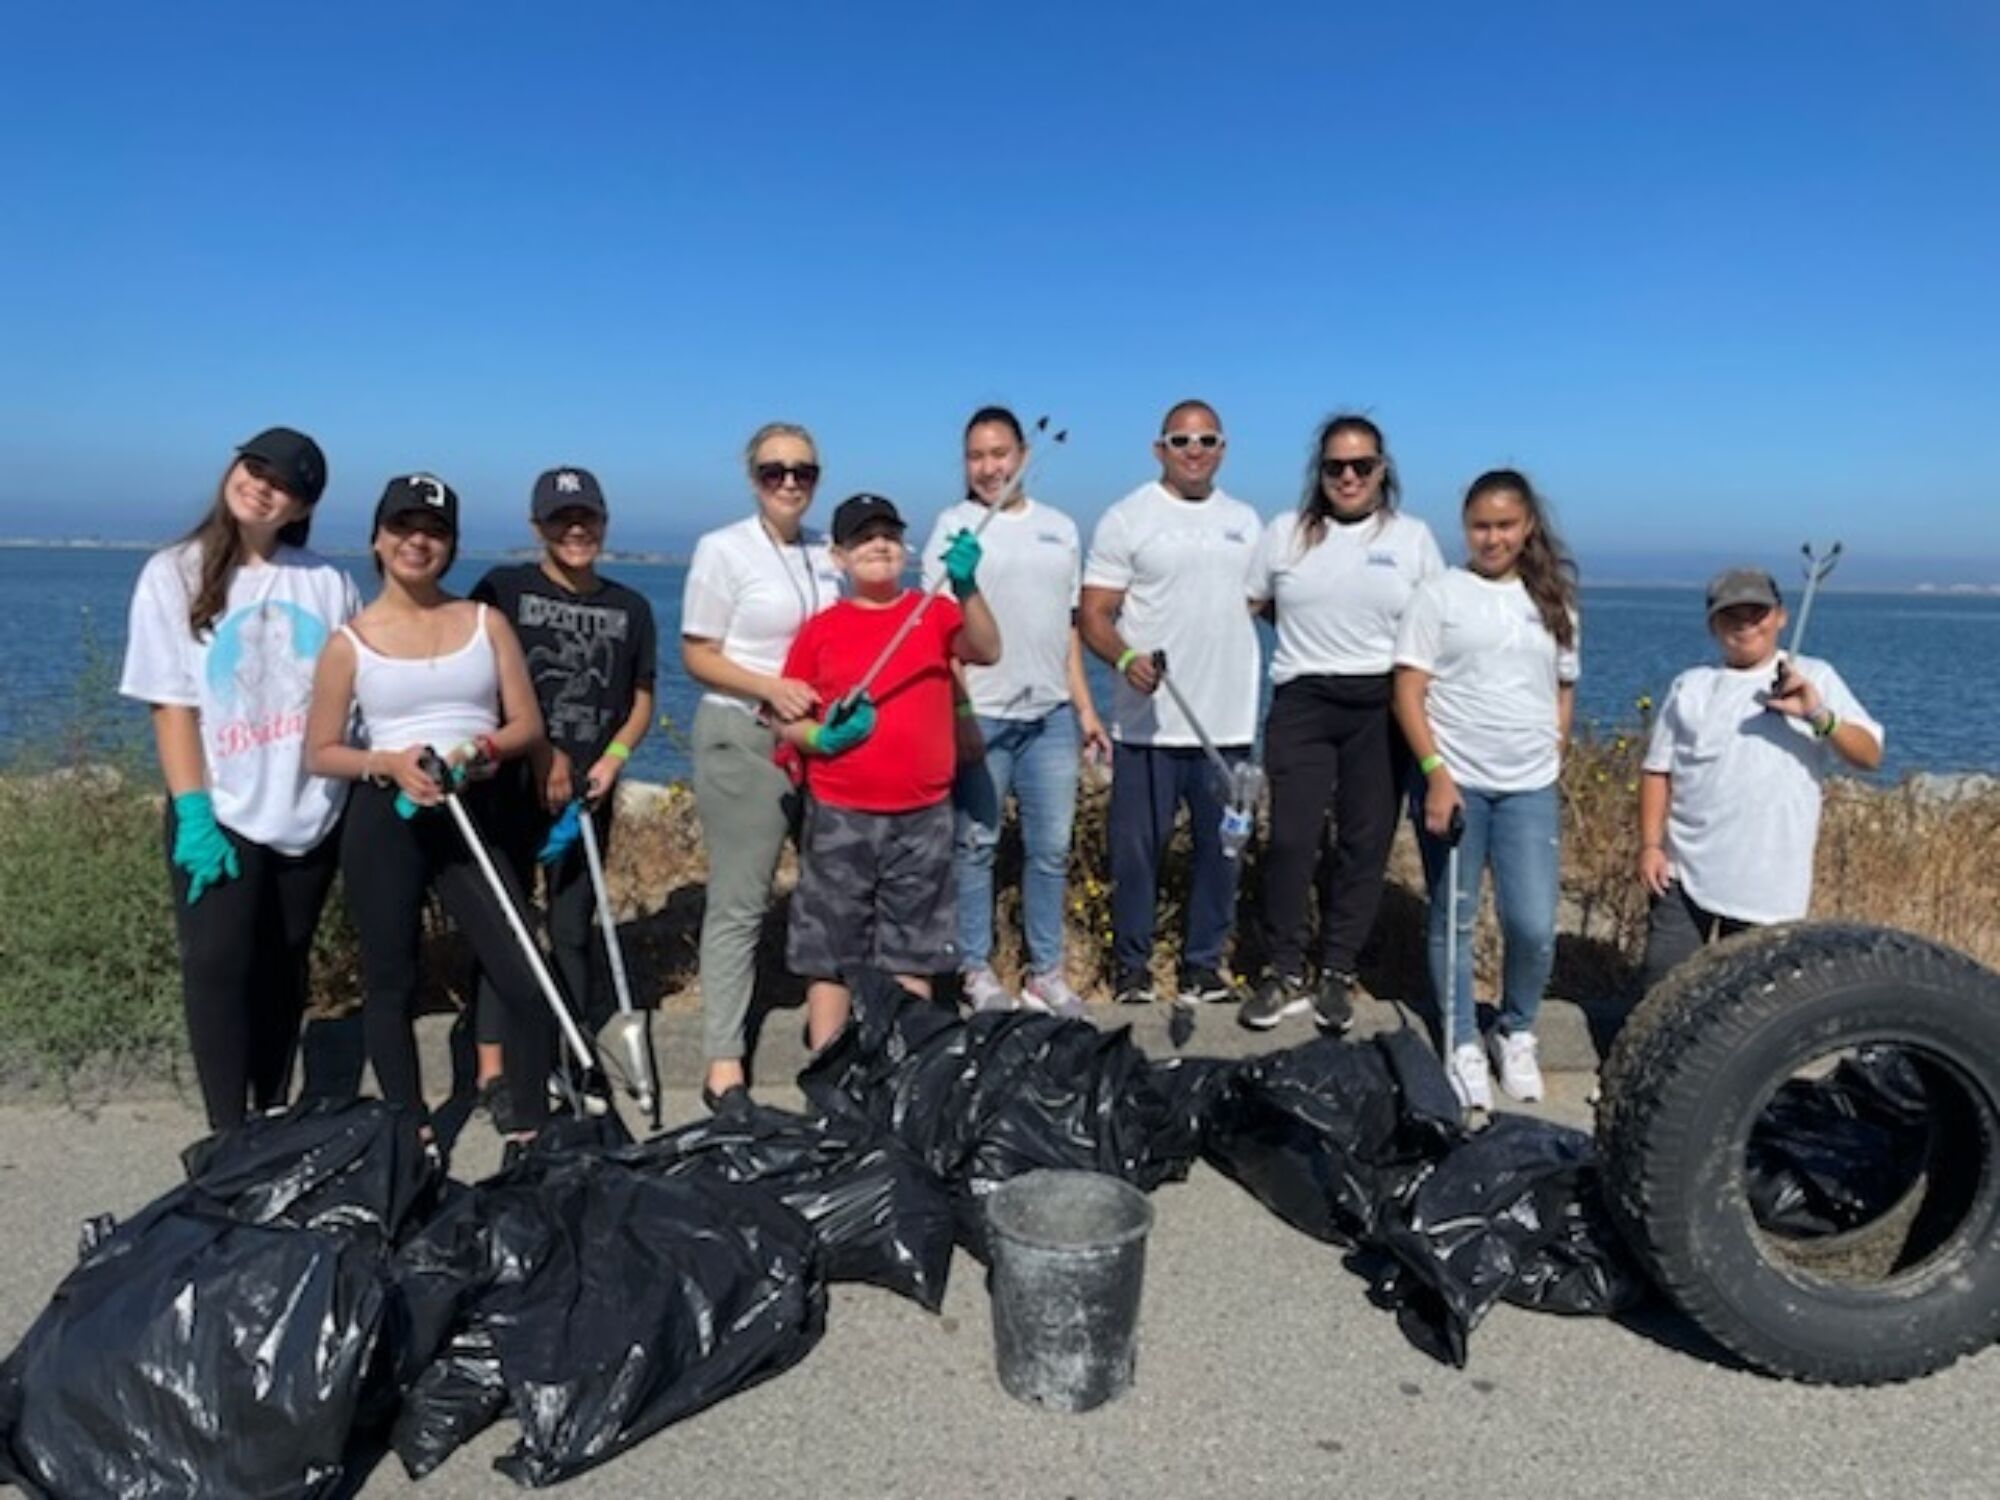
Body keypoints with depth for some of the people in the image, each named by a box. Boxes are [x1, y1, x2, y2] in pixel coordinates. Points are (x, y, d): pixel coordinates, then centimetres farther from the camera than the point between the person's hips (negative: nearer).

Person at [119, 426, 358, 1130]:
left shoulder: (327, 581, 1)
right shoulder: (175, 574, -2)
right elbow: (172, 703, -6)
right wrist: (193, 812, -14)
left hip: (310, 812, 2)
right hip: (221, 813, -2)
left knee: (283, 968, 11)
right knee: (220, 966, -4)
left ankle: (273, 1120, 23)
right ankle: (229, 1137, 6)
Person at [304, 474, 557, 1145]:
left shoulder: (486, 622, 5)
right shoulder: (350, 640, 0)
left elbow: (528, 724, 5)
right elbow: (319, 753, 2)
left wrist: (482, 748, -16)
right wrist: (389, 764, -16)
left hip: (474, 818, 1)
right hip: (384, 823, -1)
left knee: (527, 982, -4)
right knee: (391, 985, 8)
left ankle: (530, 1134, 11)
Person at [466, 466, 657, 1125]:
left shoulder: (629, 607, 9)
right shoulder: (502, 589, -1)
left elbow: (641, 700, 14)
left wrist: (612, 758, -3)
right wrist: (539, 753, -12)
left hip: (588, 791, 3)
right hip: (511, 783, -3)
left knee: (574, 927, 9)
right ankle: (491, 1069, 4)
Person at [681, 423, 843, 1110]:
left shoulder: (827, 553, 11)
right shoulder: (724, 549, -4)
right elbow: (697, 657, -6)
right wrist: (770, 688, -20)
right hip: (744, 738, -5)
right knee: (739, 901, -3)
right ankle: (722, 1059, 4)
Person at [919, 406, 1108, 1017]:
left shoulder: (1060, 528, 12)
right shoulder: (955, 527, 0)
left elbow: (1068, 627, 16)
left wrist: (1085, 708, 12)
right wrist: (957, 712, -13)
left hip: (1051, 714, 4)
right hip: (982, 714, -4)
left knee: (1051, 848, 8)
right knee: (975, 846, 4)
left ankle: (1046, 970, 19)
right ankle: (975, 968, 16)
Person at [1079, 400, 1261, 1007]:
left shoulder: (1246, 521, 14)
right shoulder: (1127, 519, -2)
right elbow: (1093, 614, -7)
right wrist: (1125, 659, -25)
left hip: (1229, 724, 5)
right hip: (1149, 724, -4)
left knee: (1222, 849, 10)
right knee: (1137, 850, 2)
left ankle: (1202, 967, 24)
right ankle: (1132, 968, 18)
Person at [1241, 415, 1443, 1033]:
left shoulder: (1413, 537, 8)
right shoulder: (1286, 533, 8)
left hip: (1382, 707, 1)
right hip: (1302, 703, -1)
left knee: (1365, 844, 3)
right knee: (1291, 839, -8)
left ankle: (1337, 975, 16)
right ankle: (1284, 975, 7)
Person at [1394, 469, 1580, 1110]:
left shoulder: (1553, 600, 11)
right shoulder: (1440, 593, -1)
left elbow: (1564, 690, 20)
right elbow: (1408, 692, -6)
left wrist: (1551, 760, 9)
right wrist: (1436, 773, -14)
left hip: (1530, 788, 3)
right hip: (1453, 782, -2)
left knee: (1535, 927, -3)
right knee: (1453, 921, 6)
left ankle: (1517, 1035, 23)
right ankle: (1463, 1046, 21)